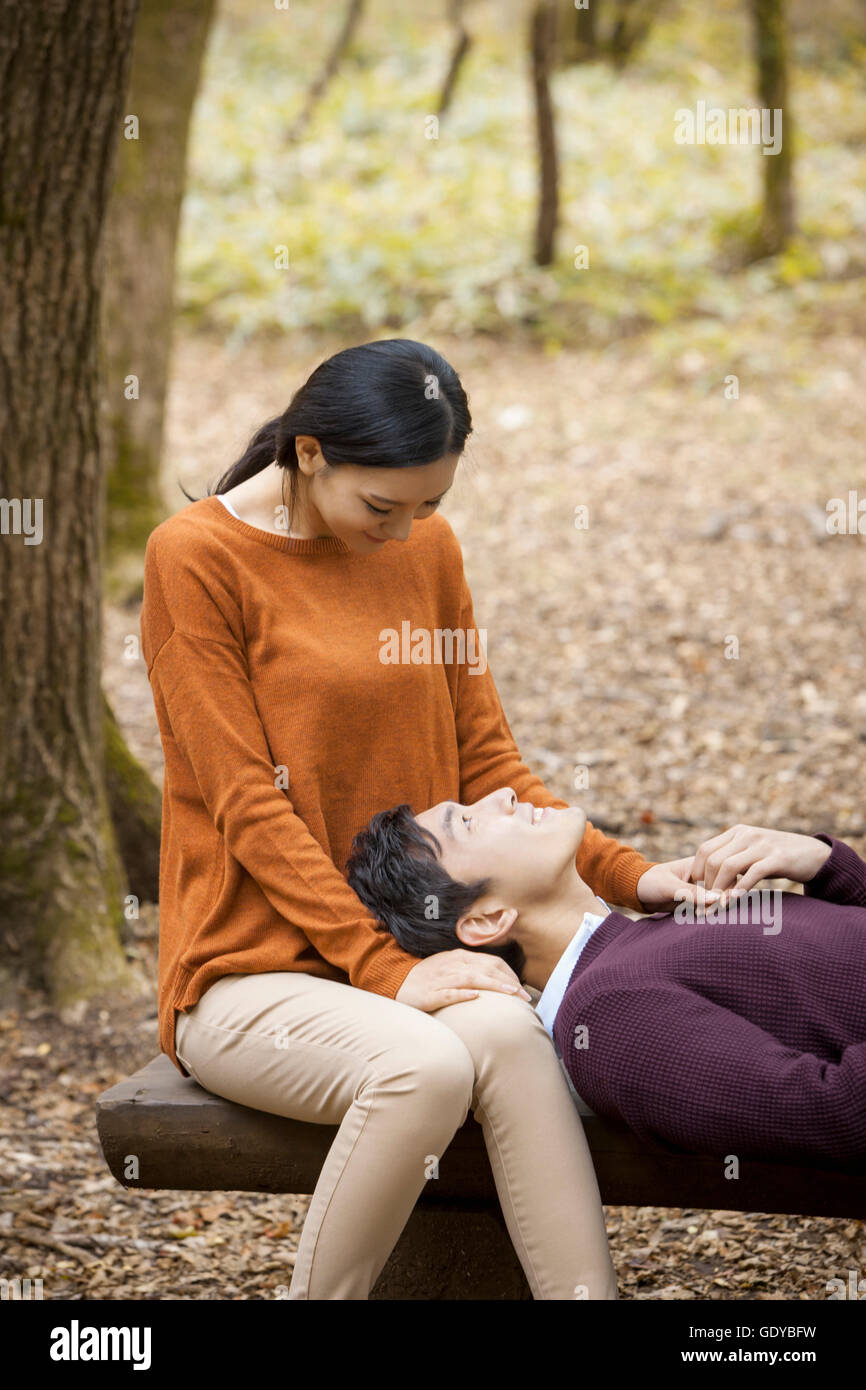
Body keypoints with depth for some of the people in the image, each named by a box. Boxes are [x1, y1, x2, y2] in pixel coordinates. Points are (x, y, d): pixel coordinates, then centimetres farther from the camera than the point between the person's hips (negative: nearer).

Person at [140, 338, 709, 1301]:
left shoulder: (427, 548, 10)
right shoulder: (196, 558, -8)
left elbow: (483, 760, 12)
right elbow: (249, 806, -12)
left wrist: (624, 873, -3)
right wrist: (384, 970, -20)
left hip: (410, 954, 4)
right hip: (251, 974, -4)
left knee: (507, 1035, -32)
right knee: (426, 1065, -35)